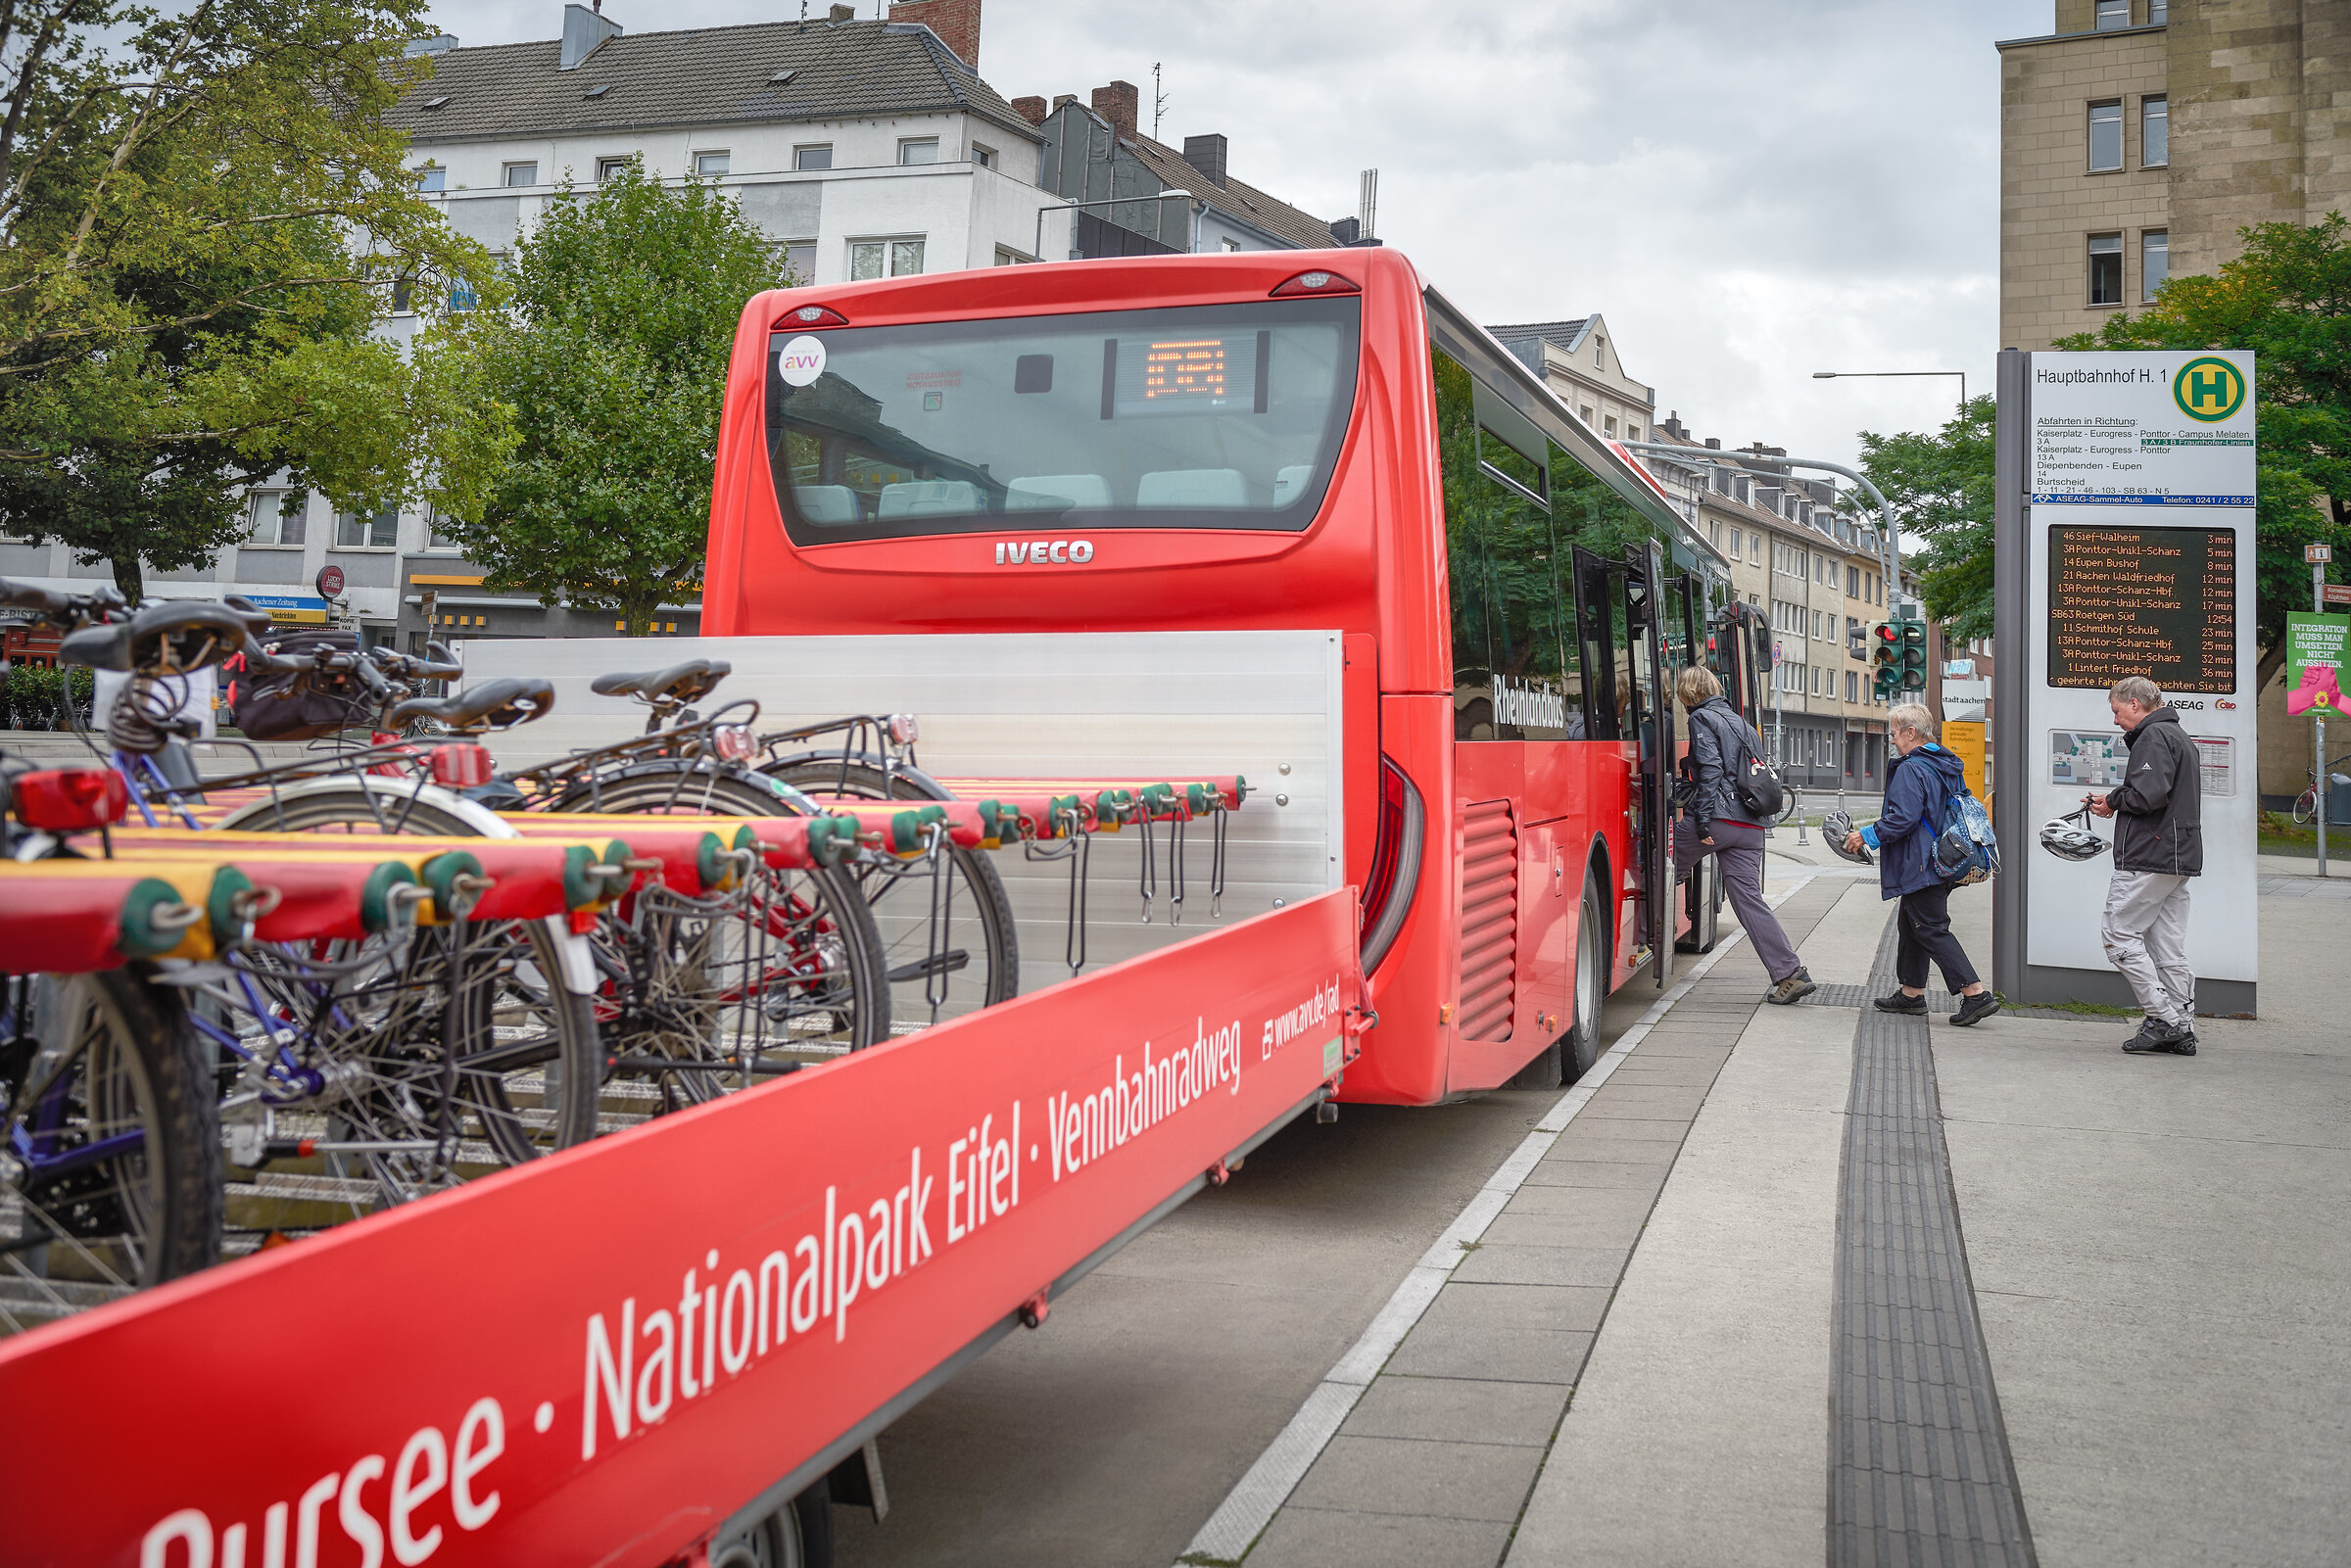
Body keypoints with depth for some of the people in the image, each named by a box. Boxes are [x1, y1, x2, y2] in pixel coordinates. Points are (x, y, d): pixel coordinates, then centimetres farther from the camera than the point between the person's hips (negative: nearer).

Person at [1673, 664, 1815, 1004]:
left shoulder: (1702, 718, 0)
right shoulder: (1741, 723, 25)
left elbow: (1710, 770, -13)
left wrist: (1702, 821, -17)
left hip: (1718, 819, -8)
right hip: (1750, 827, 8)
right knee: (1749, 899, 3)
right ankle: (1791, 973, -3)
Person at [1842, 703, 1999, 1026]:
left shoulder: (1910, 769, -17)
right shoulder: (1949, 766, 13)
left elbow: (1904, 818, -25)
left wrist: (1867, 836, -14)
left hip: (1920, 867, -10)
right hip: (1944, 863, 10)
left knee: (1931, 930, -6)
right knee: (1910, 924, 19)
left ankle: (1976, 995, -11)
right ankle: (1912, 993, 26)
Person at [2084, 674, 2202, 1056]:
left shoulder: (2153, 736, -10)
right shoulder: (2179, 736, 23)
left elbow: (2148, 795, -23)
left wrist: (2113, 800, -4)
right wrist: (2112, 802, 12)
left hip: (2149, 855, -10)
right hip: (2179, 857, 10)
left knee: (2120, 934, -6)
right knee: (2168, 945, 9)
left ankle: (2163, 1018, -9)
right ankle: (2181, 1029, 8)